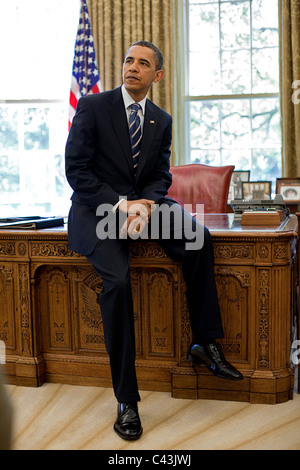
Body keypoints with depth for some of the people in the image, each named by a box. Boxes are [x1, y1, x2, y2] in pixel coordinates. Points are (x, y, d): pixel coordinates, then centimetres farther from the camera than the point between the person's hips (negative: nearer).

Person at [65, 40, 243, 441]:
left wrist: (145, 206, -17)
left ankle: (205, 344, -9)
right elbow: (76, 169, -10)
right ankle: (126, 400, -20)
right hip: (98, 208, -4)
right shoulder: (92, 107, -3)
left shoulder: (161, 120, 10)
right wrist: (119, 205, -22)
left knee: (199, 238, -23)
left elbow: (160, 176, 7)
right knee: (117, 279, -29)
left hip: (144, 202, 4)